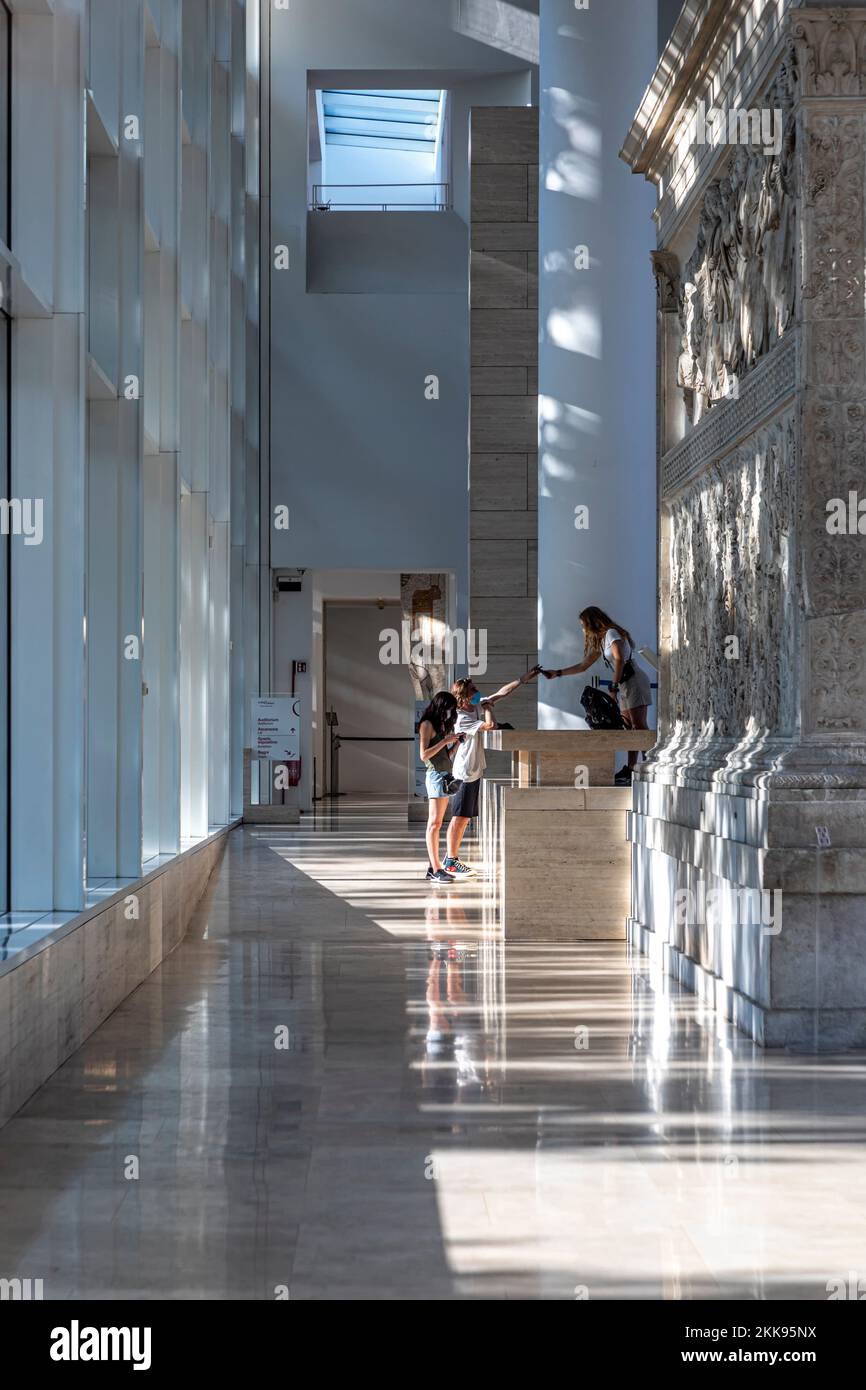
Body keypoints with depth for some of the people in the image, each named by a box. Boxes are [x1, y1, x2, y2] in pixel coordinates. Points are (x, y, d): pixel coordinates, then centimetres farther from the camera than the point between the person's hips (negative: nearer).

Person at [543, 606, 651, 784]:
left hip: (634, 679, -9)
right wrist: (557, 673, 29)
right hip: (625, 684, 9)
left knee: (639, 725, -15)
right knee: (629, 727, 4)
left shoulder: (611, 633, -7)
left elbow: (620, 659, -20)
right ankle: (630, 768, 1)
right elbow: (583, 665, 30)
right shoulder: (600, 642, 23)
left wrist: (613, 687, -21)